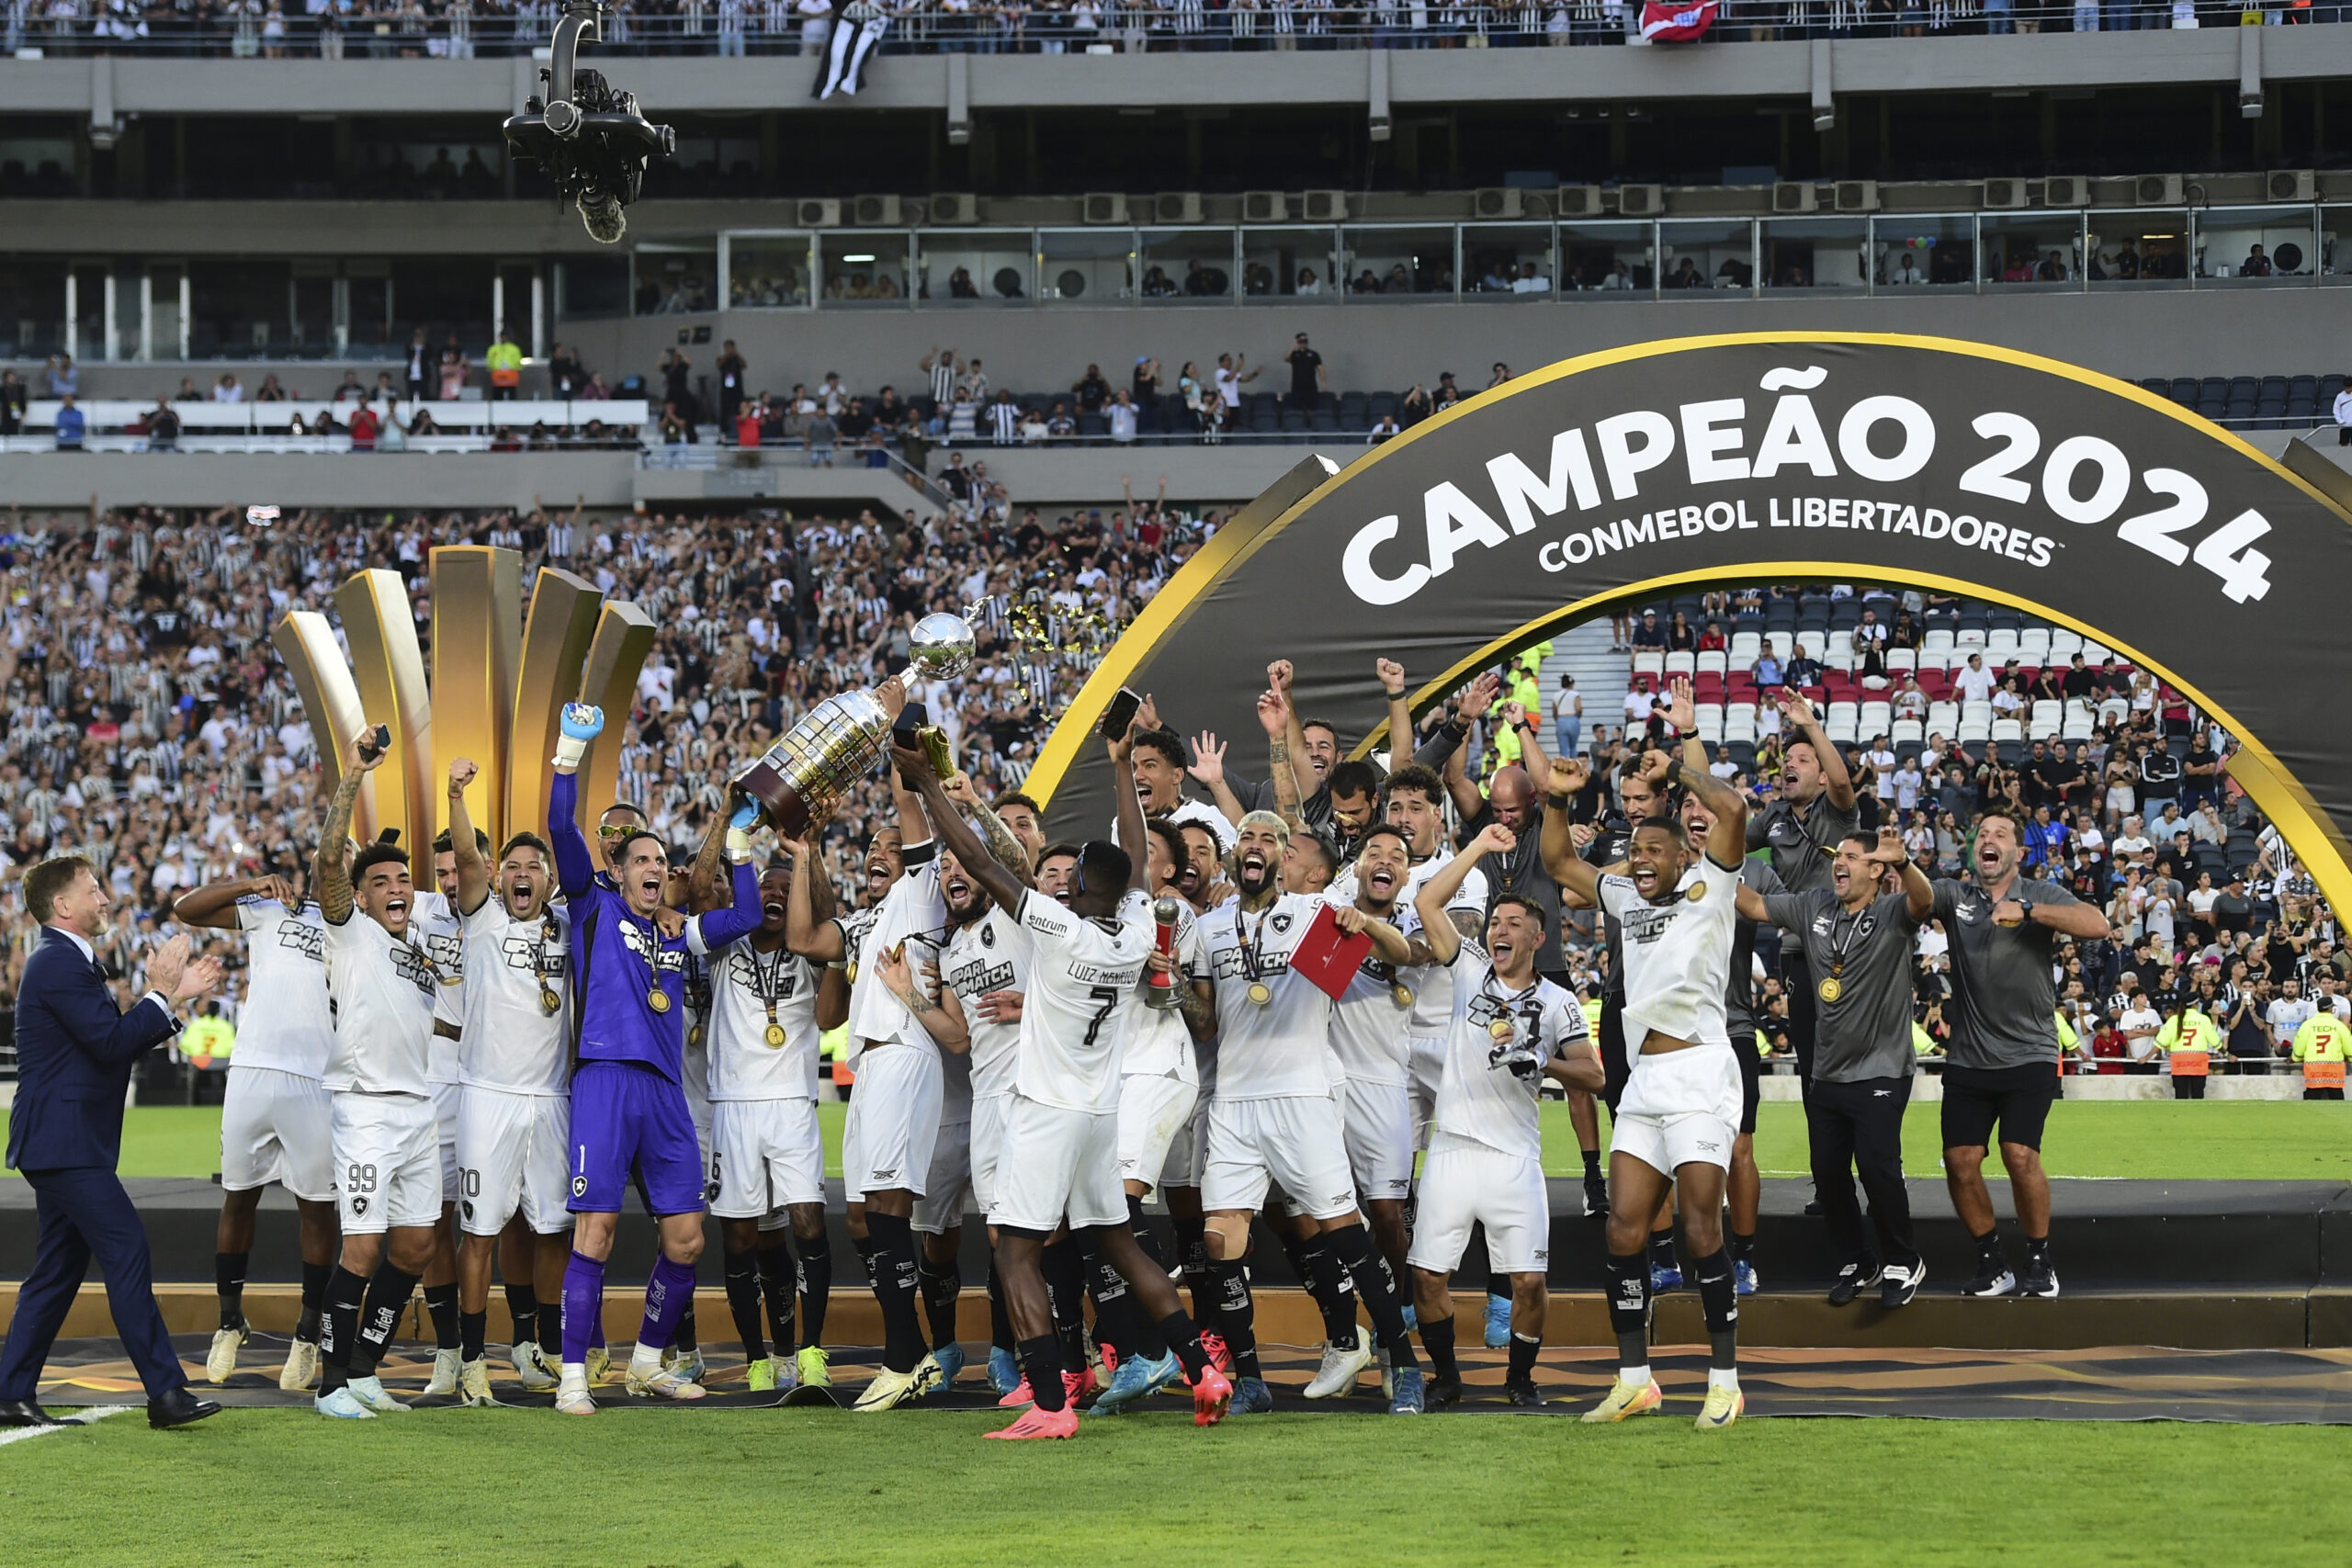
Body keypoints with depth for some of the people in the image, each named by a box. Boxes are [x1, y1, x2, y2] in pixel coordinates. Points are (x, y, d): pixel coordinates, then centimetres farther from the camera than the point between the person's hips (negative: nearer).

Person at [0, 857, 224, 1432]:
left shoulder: (69, 962, 19)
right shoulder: (57, 964, -14)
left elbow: (116, 1042, 22)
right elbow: (112, 1042, -22)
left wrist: (173, 997, 15)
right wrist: (160, 995, -11)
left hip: (63, 1143, 11)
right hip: (65, 1144, -11)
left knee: (59, 1268, 12)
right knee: (127, 1253, -12)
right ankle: (166, 1393, -14)